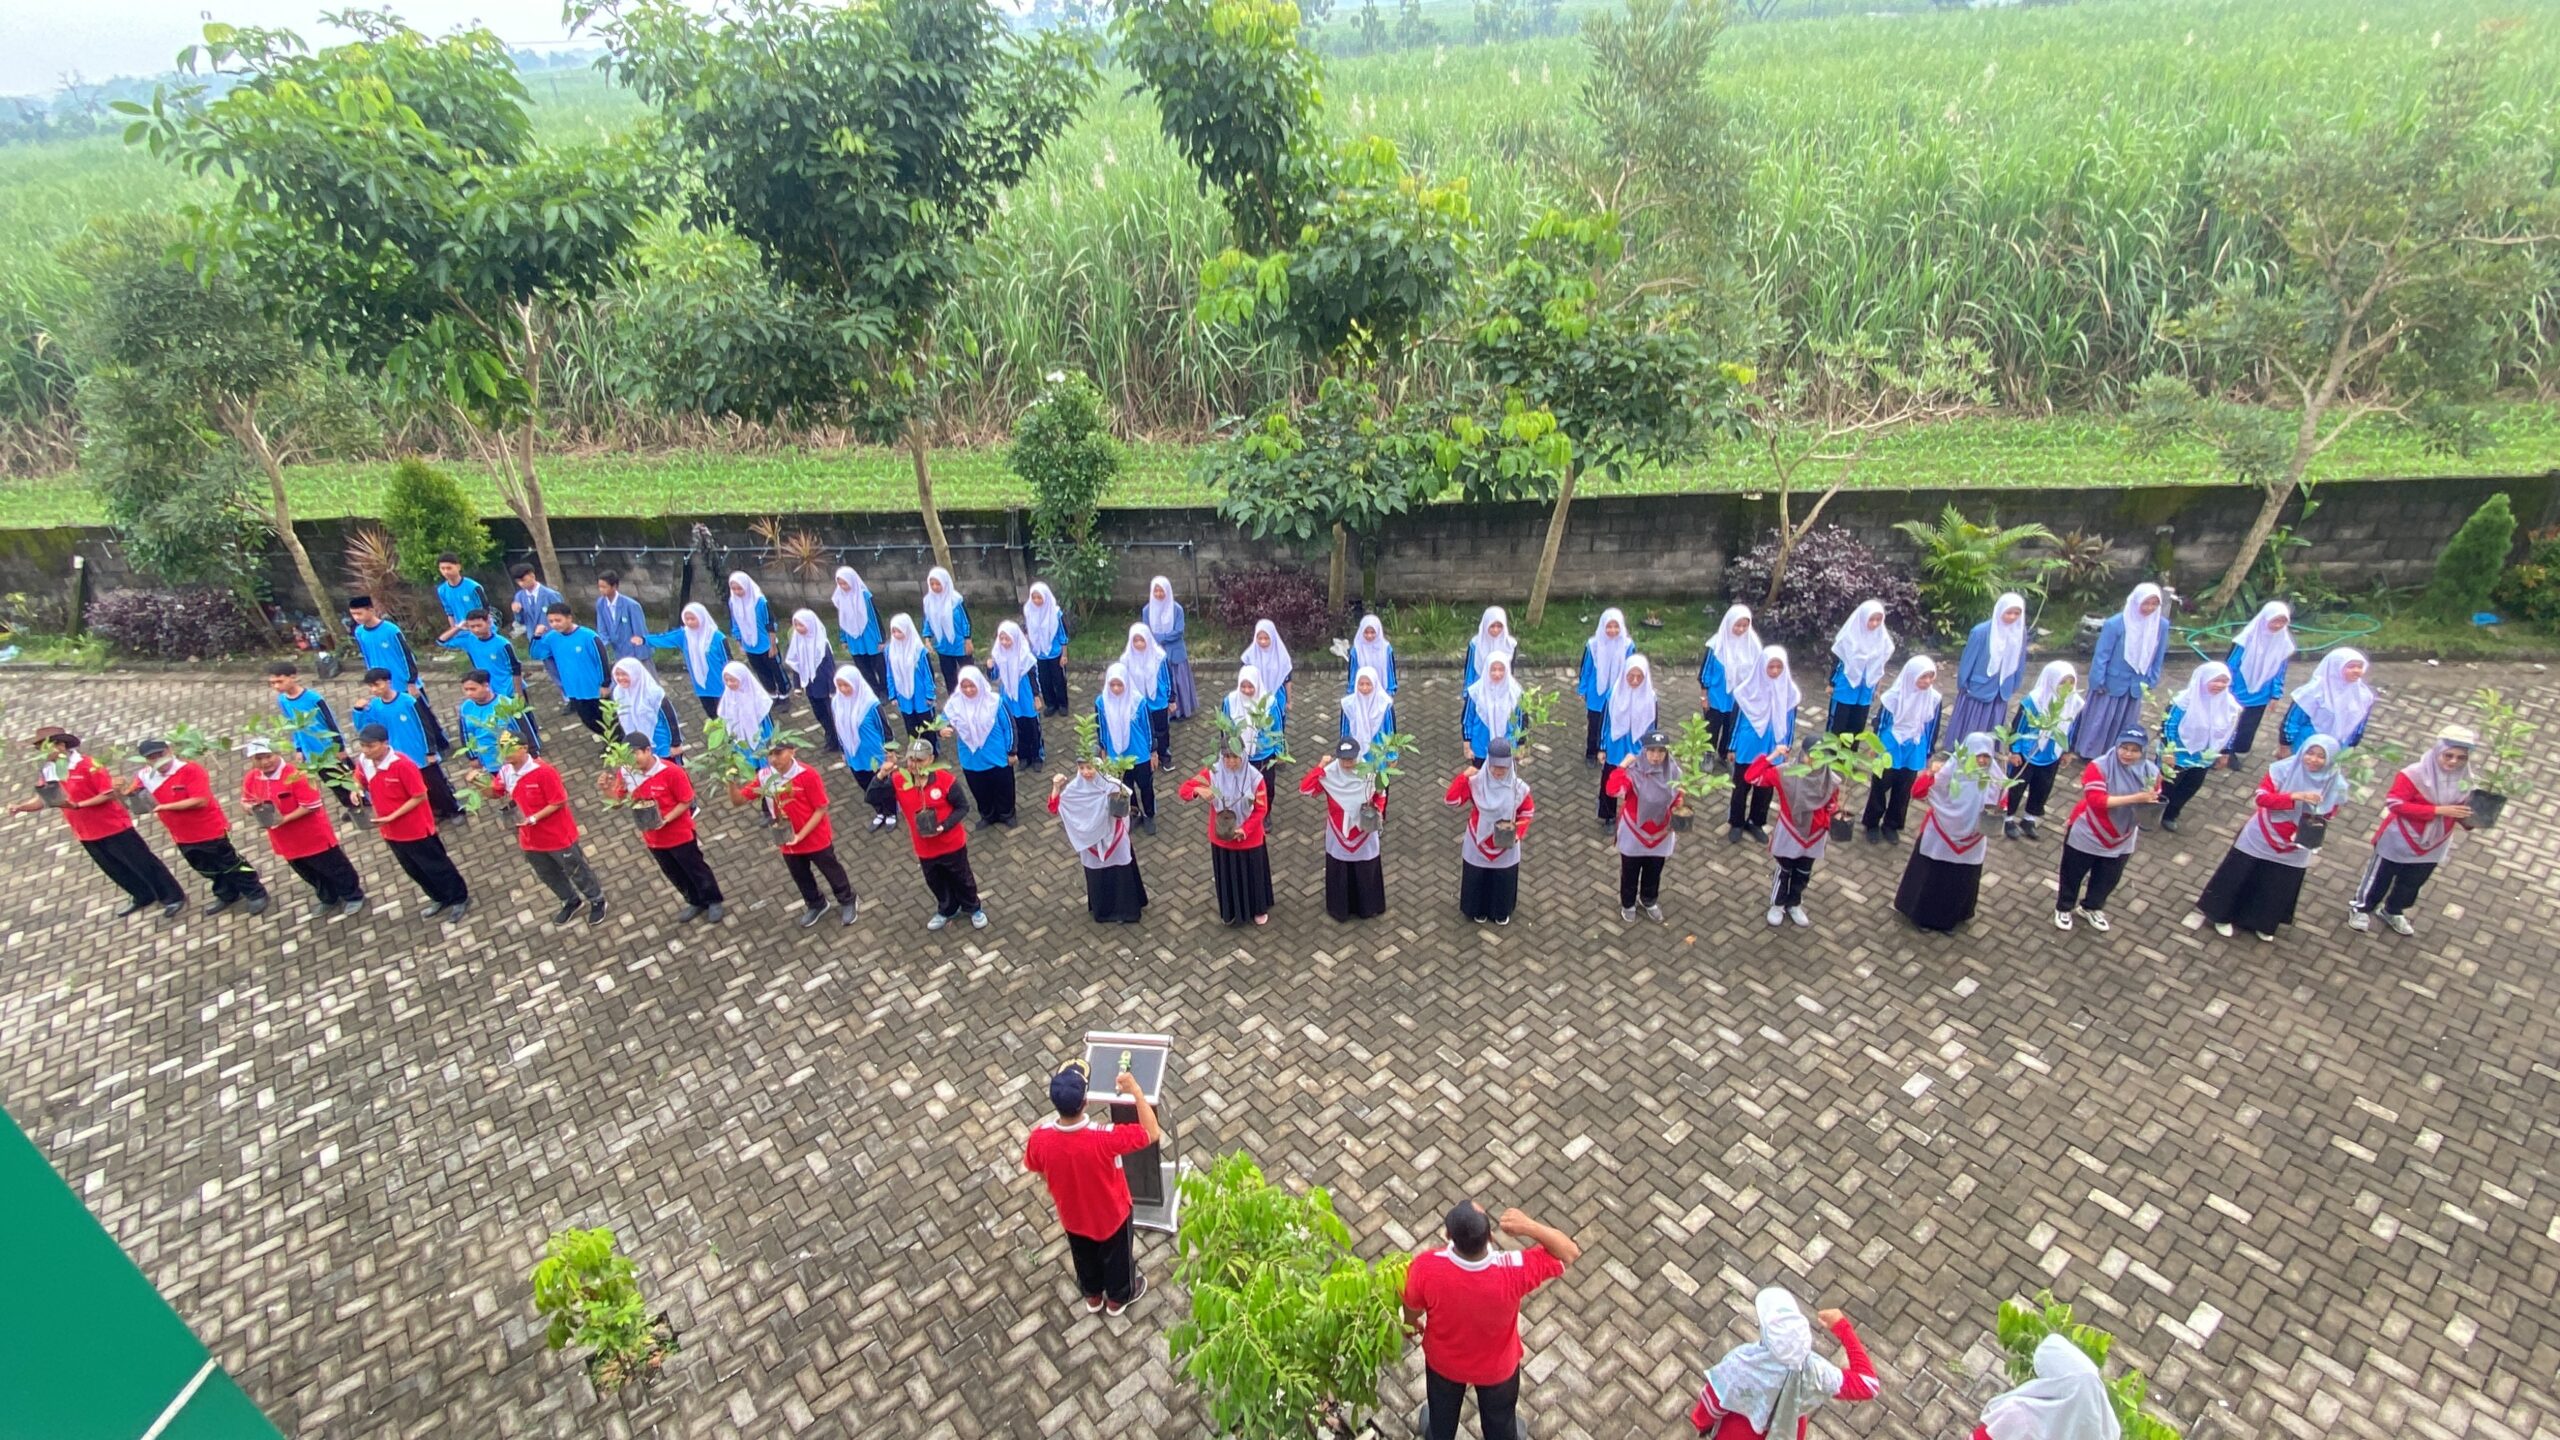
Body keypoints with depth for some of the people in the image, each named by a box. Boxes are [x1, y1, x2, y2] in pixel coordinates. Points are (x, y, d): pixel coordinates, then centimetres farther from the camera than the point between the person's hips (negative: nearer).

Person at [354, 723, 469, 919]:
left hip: (417, 829, -7)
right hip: (391, 831, 7)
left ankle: (460, 898, 27)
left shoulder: (403, 765, -26)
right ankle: (440, 899, 40)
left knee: (435, 866, 9)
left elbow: (420, 797, -21)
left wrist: (391, 816, -23)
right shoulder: (363, 762, -7)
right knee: (414, 870, 21)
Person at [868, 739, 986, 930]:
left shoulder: (946, 780, -23)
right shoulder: (898, 781, -15)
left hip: (952, 844, -3)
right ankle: (946, 910, 52)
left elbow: (962, 807, -14)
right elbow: (873, 799, -19)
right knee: (935, 882, 25)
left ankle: (974, 908, 45)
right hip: (925, 848, 3)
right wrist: (881, 776, -35)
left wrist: (944, 826, -27)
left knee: (961, 878, 19)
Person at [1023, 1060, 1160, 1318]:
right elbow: (1153, 1133, -28)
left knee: (1084, 1257, 34)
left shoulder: (1039, 1137, -32)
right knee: (1116, 1256, 29)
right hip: (1111, 1215, -3)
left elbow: (1036, 1169, -7)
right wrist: (1135, 1090, -27)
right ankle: (1118, 1298, 56)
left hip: (1072, 1216, 3)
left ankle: (1092, 1297, 59)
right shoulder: (1104, 1138, -43)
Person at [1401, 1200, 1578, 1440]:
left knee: (1442, 1411, 35)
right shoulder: (1513, 1270, -42)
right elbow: (1570, 1252, -28)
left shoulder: (1426, 1266, -38)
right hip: (1498, 1366, -1)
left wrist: (1410, 1323, 8)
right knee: (1500, 1418, 33)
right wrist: (1530, 1227, -43)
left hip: (1443, 1360, 1)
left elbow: (1412, 1306, -15)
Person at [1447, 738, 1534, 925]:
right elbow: (1451, 799, -21)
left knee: (1503, 881, 19)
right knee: (1477, 880, 18)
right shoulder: (1475, 782, -19)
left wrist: (1519, 833, -15)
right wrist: (1464, 776, -28)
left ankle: (1502, 912, 44)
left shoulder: (1518, 787, -16)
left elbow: (1527, 811, -2)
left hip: (1506, 847, 1)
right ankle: (1479, 910, 44)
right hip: (1478, 845, -1)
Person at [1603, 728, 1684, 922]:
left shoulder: (1672, 770, -13)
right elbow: (1613, 790, -41)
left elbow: (1678, 798, 4)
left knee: (1654, 872, 25)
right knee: (1630, 872, 16)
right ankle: (1627, 904, 42)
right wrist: (1622, 765, -38)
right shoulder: (1633, 770, -26)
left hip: (1660, 834, 4)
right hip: (1634, 834, -4)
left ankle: (1649, 900, 51)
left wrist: (1680, 800, -18)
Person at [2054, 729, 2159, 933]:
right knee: (2073, 874, 14)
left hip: (2121, 840, 4)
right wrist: (2135, 798, -40)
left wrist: (2151, 803, -23)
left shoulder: (2151, 772, -10)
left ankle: (2091, 908, 47)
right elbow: (2096, 800, -33)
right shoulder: (2099, 766, -25)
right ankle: (2063, 908, 38)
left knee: (2108, 879, 22)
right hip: (2086, 834, -4)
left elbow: (2154, 803, 2)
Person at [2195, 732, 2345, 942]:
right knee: (2237, 877, 10)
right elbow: (2261, 797, -24)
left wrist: (2318, 822, -19)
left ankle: (2263, 924, 40)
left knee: (2278, 889, 17)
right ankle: (2222, 916, 30)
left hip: (2294, 848, 2)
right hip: (2261, 837, -2)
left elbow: (2327, 815, 2)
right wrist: (2295, 796, -36)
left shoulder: (2336, 784, -11)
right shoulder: (2283, 769, -19)